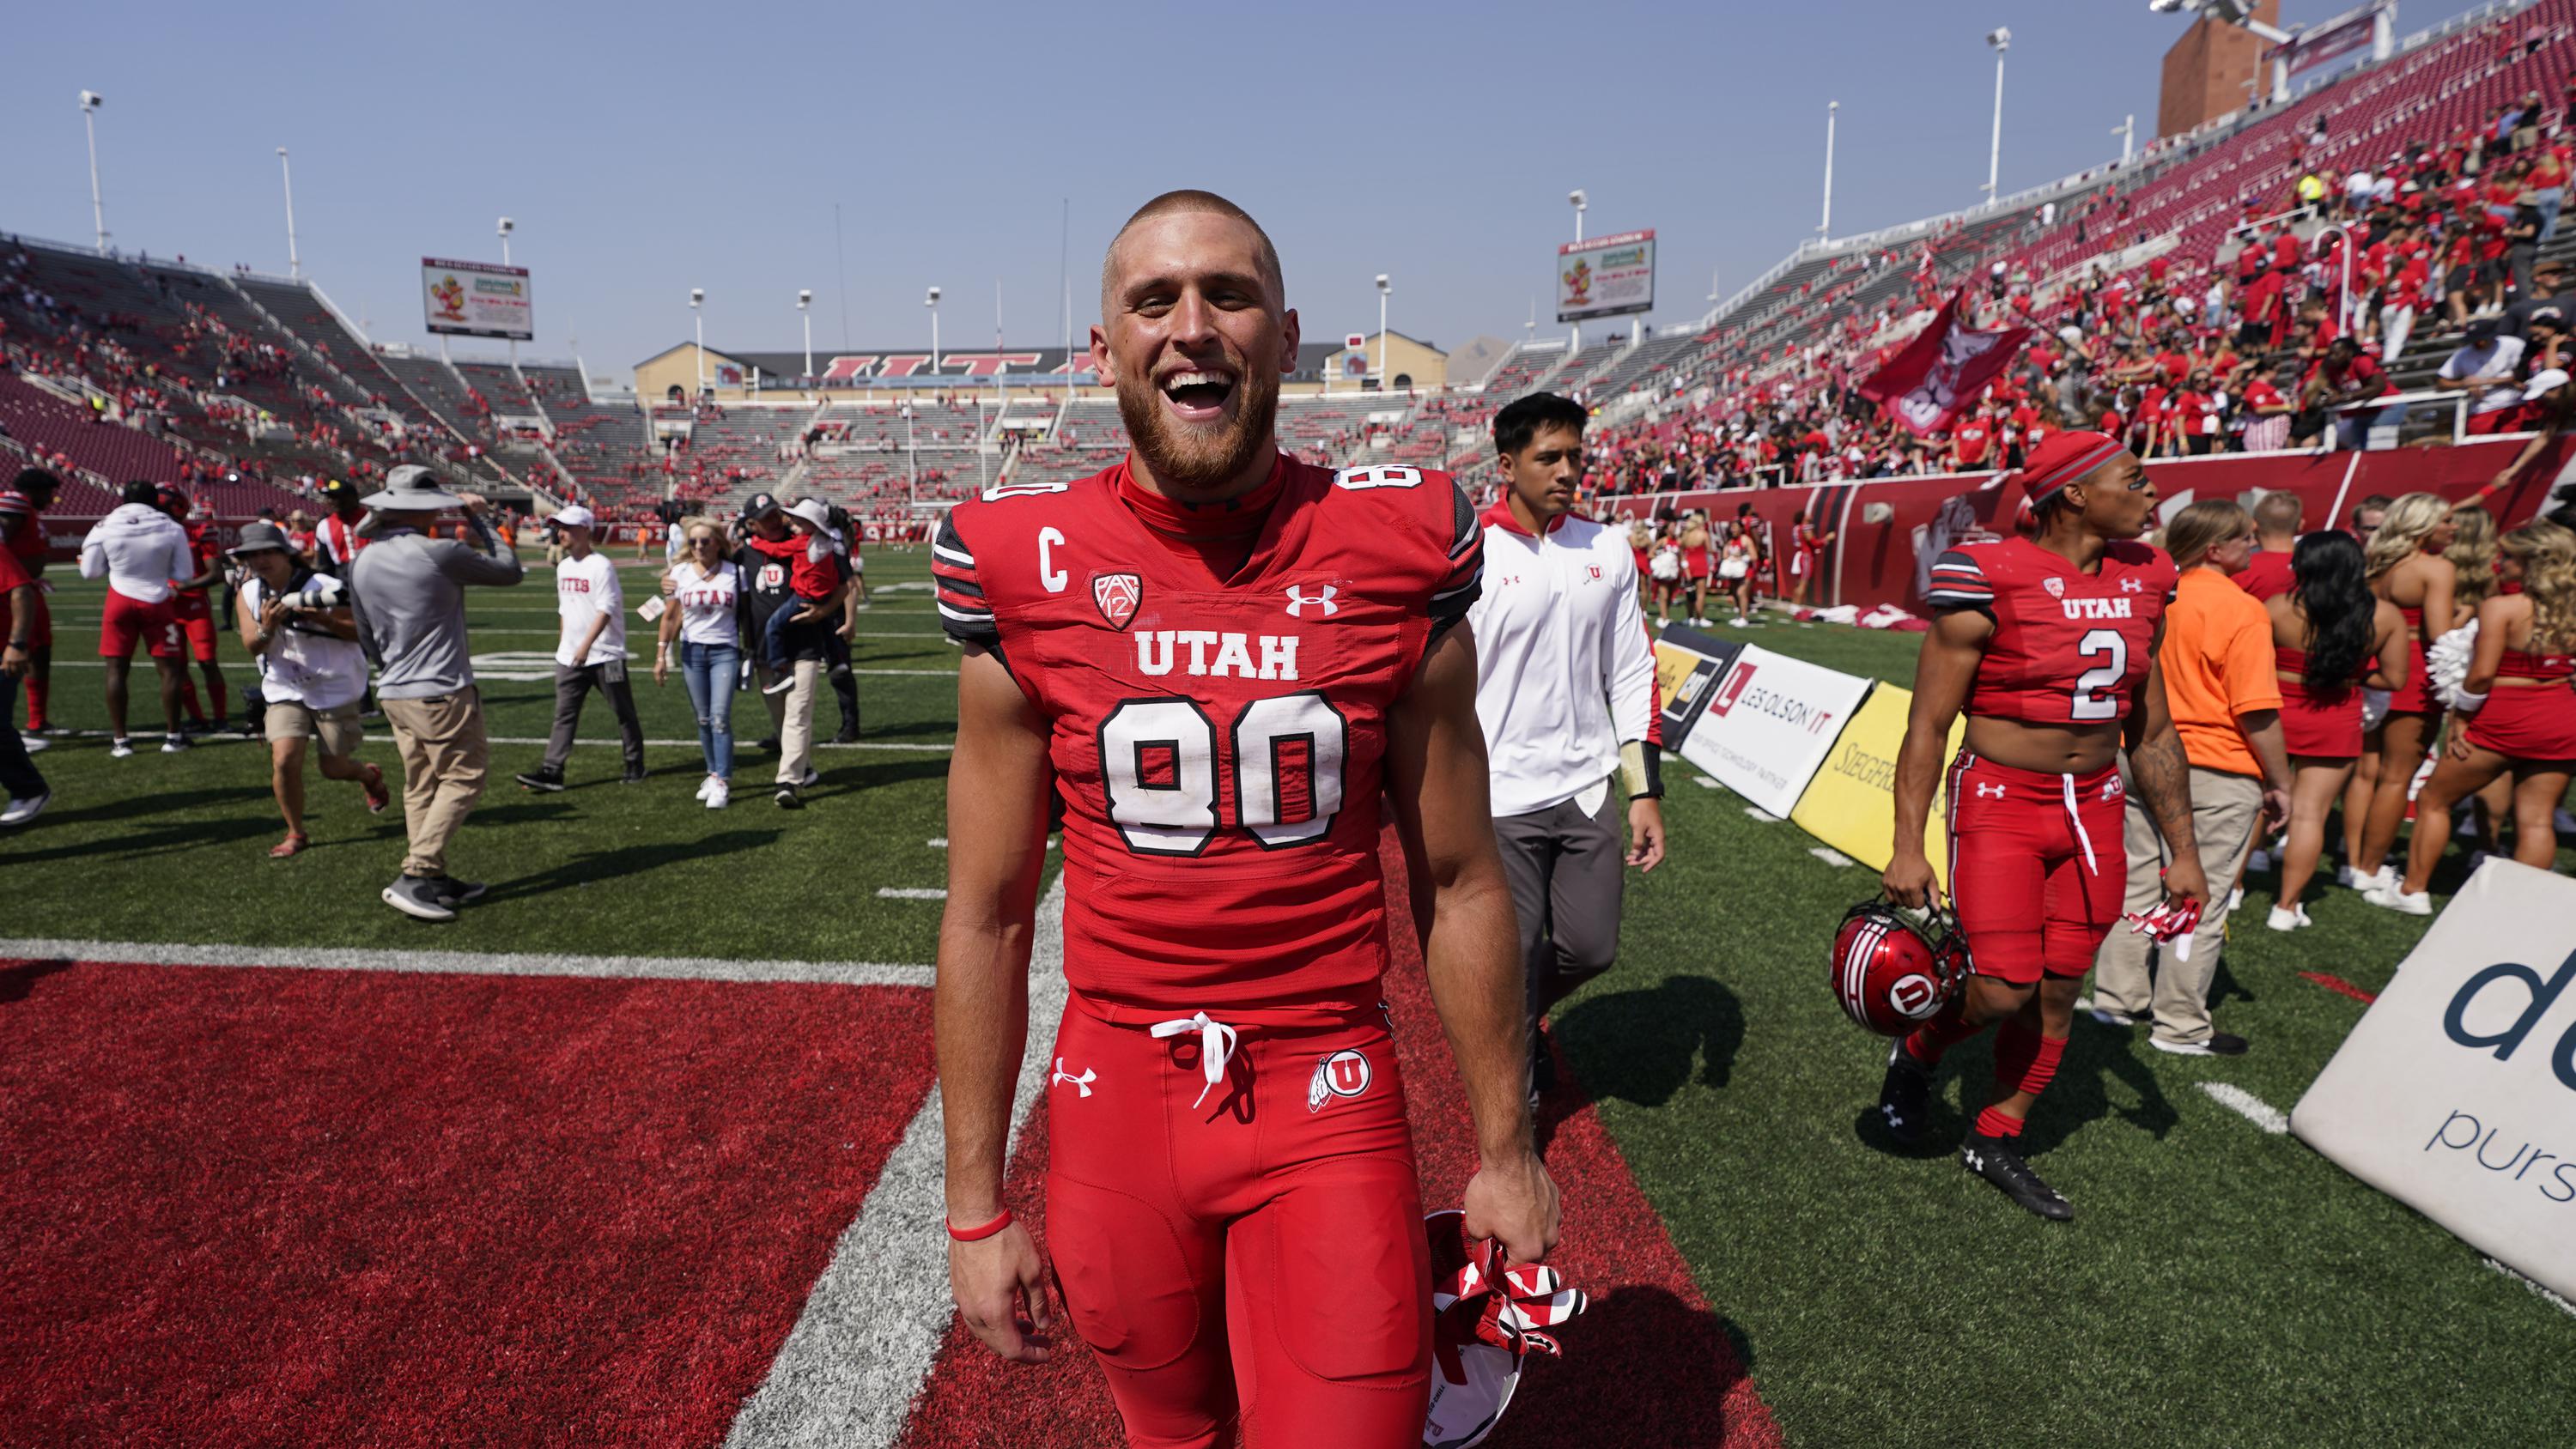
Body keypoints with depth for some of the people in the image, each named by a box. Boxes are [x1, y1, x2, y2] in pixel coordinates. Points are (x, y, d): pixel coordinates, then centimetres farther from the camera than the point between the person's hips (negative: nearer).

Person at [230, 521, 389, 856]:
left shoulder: (323, 587, -14)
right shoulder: (248, 595, -1)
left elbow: (359, 631, -14)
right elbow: (251, 646, -9)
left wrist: (322, 618, -30)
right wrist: (267, 628, -30)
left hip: (334, 689, -3)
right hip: (286, 691, 3)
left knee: (334, 768, 6)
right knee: (284, 761, -13)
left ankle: (371, 777, 43)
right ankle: (296, 834, 6)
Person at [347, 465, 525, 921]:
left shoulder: (362, 563, 7)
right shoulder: (439, 553, -16)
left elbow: (367, 638, 16)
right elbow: (510, 571, -3)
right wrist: (481, 519, 7)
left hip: (393, 694, 8)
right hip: (442, 694, -8)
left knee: (420, 787, 14)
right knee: (463, 778, 0)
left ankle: (434, 879, 19)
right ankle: (416, 875, -8)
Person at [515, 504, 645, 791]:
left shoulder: (601, 566, -12)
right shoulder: (563, 567, 12)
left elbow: (605, 610, -19)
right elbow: (565, 609, 20)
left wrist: (586, 645, -25)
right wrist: (562, 644, 18)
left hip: (605, 655, -7)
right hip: (570, 657, 7)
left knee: (623, 711, 5)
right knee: (564, 714, 2)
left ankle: (635, 765, 17)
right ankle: (552, 771, -1)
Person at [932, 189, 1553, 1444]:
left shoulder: (1395, 551, -7)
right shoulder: (1026, 575, -6)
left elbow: (1457, 885, 1)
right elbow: (987, 916, 0)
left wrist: (1505, 1150, 6)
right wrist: (975, 1204, 4)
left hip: (1331, 1102, -1)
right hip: (1117, 1095, 1)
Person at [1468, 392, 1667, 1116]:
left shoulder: (1606, 549, 5)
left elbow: (1632, 677, 8)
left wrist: (1646, 792, 4)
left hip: (1588, 789, 4)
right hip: (1501, 798, -4)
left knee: (1591, 948, 9)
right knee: (1514, 961, 3)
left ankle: (1520, 1020, 41)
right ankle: (1516, 1104, 28)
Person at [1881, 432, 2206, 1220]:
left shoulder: (2141, 587, 7)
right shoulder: (1988, 584, -13)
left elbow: (2153, 734, 15)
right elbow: (1928, 725, -11)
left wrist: (2182, 851, 15)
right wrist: (1907, 847, -15)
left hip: (2095, 809, 6)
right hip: (1999, 802, -6)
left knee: (2058, 991, 9)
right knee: (2003, 990, -11)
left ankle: (1995, 1140, 27)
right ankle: (1915, 1054, 22)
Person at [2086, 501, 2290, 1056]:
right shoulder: (2241, 610, -16)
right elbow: (2257, 712, -17)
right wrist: (2280, 783, -7)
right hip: (2216, 774, -6)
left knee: (2136, 882, 16)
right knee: (2199, 900, 4)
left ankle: (2118, 998, 26)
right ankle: (2181, 1026, 13)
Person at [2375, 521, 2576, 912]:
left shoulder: (2501, 607, -14)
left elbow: (2482, 674, -17)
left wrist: (2461, 718, -5)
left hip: (2504, 719, -5)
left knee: (2433, 800, 10)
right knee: (2536, 819, 8)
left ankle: (2413, 891, 15)